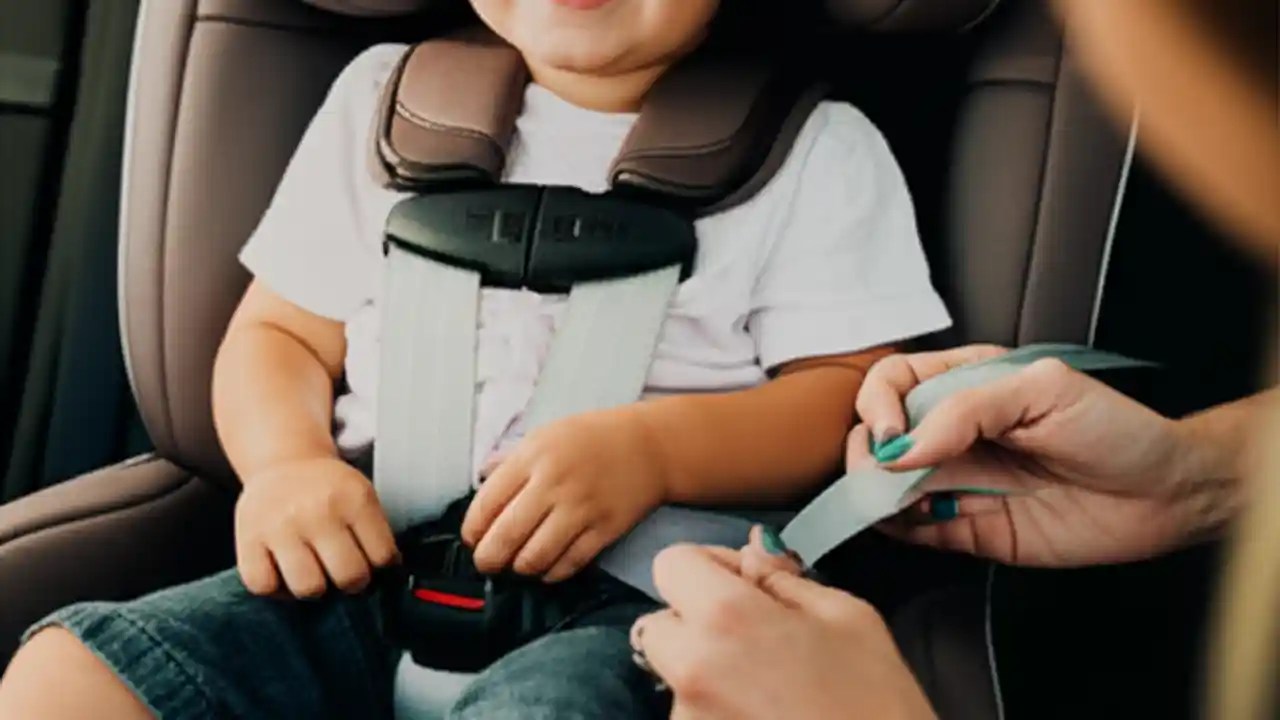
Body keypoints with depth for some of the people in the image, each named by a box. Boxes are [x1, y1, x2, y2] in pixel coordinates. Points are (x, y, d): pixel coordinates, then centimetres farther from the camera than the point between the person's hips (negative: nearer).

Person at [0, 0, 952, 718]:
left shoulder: (816, 150, 7)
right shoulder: (384, 100, 16)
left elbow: (854, 400, 0)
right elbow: (281, 333, 17)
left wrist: (657, 448, -19)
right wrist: (287, 463, -6)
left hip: (637, 602, -3)